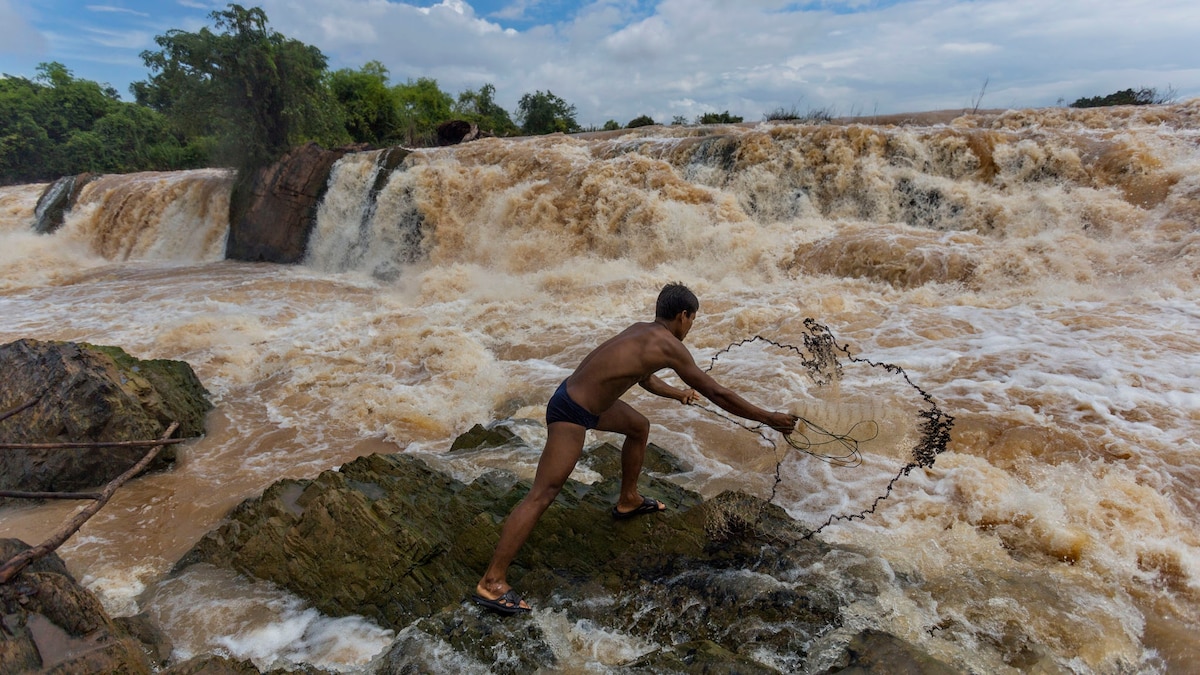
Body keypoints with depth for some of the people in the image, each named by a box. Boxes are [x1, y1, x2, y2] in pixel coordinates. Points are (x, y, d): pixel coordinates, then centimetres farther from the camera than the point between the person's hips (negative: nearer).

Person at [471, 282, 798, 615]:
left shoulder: (641, 330, 9)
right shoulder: (668, 346, -15)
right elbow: (717, 394, -10)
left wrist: (678, 394, 42)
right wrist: (769, 418, 0)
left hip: (576, 393, 10)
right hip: (571, 414, -10)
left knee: (639, 426, 27)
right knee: (541, 496, -8)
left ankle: (628, 501, 45)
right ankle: (492, 583, -3)